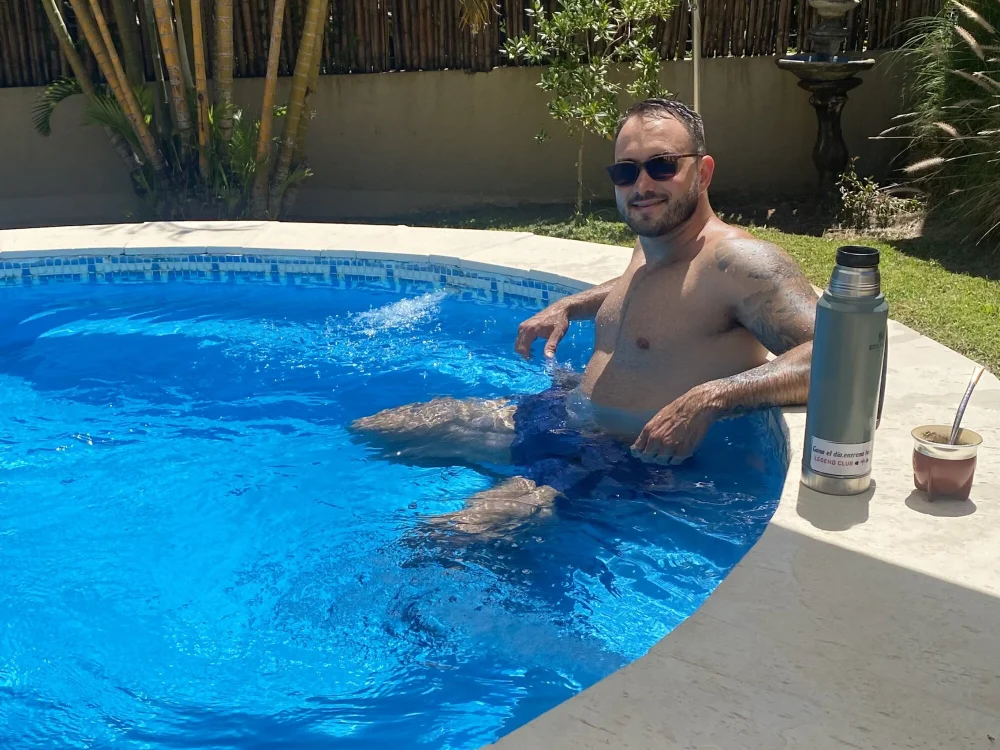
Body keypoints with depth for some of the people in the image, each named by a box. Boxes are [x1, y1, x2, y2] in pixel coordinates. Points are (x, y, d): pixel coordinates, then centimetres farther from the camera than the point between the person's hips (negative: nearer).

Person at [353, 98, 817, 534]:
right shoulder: (649, 244, 6)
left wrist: (710, 398, -44)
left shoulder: (736, 261, -22)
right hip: (562, 412, 9)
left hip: (624, 461, -9)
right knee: (372, 429, 17)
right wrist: (566, 307, 17)